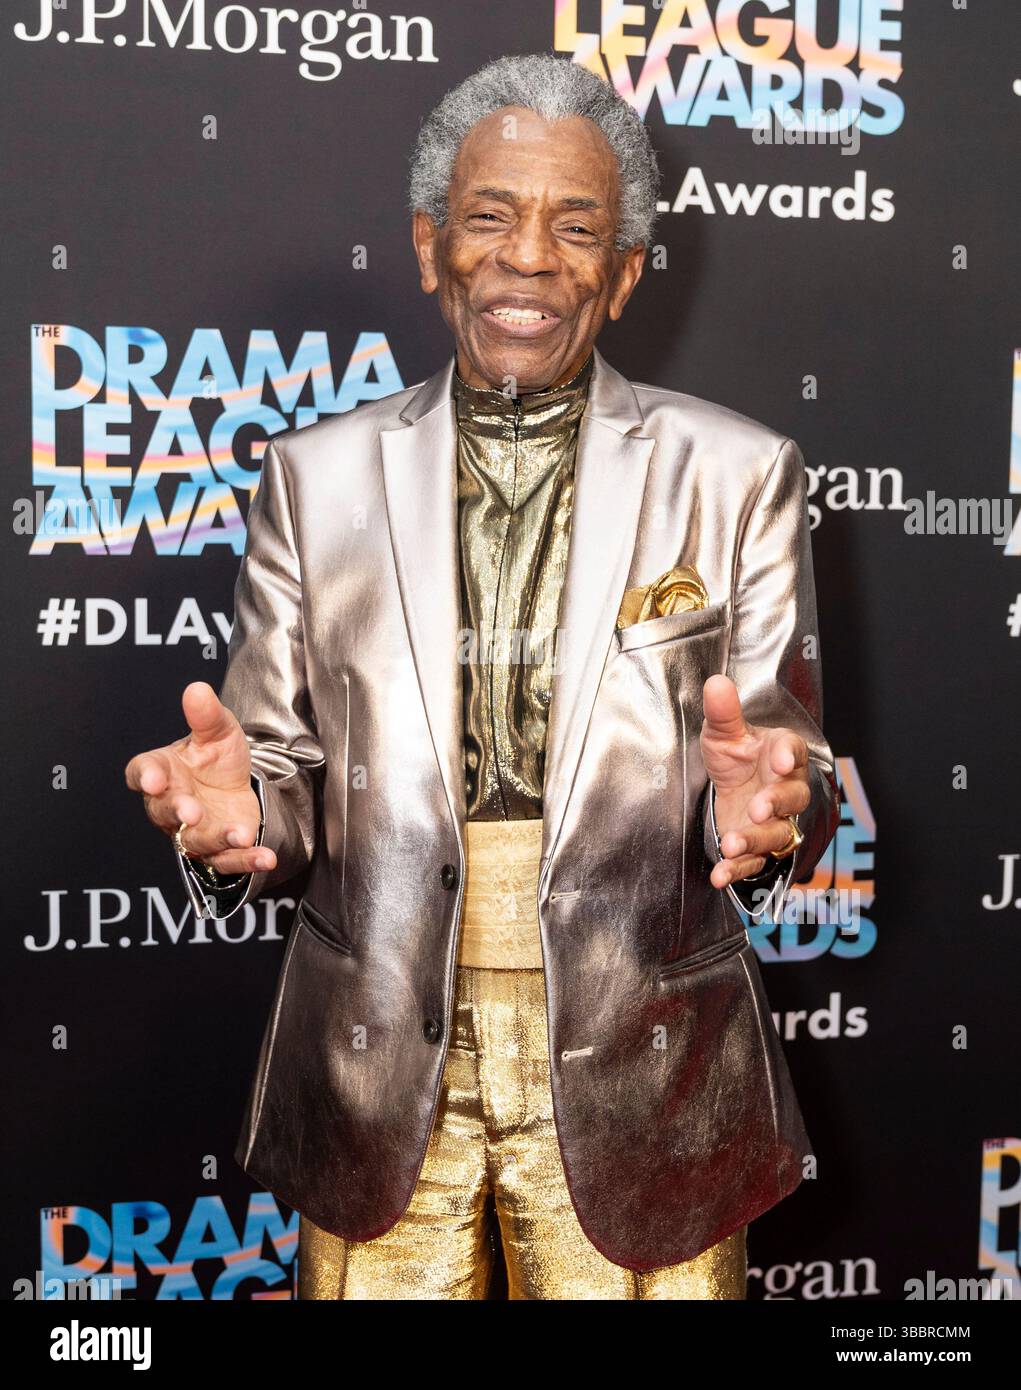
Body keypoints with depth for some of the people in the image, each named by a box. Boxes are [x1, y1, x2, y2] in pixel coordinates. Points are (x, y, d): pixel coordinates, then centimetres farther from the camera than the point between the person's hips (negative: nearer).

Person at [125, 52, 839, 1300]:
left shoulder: (737, 476, 0)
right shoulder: (316, 475, 3)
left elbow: (789, 760, 0)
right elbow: (286, 766, 4)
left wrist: (769, 806, -23)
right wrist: (239, 808, -19)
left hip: (633, 1070, 0)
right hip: (379, 1068, 1)